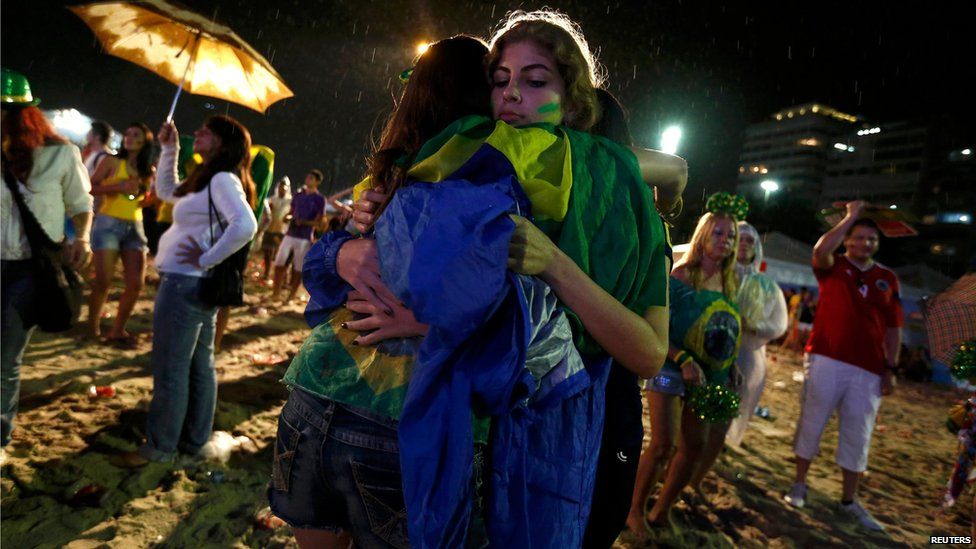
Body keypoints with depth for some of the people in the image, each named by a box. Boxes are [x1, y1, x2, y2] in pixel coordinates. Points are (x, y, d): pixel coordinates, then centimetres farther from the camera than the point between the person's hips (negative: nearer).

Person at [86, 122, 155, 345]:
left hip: (135, 227, 4)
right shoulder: (112, 162, 0)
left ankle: (117, 330, 14)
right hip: (108, 224, -4)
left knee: (136, 283, -2)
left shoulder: (148, 170, 11)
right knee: (103, 281, -7)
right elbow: (90, 188, -9)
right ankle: (92, 327, 14)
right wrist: (120, 186, -18)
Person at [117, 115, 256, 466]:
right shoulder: (207, 179, 14)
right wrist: (169, 149, 21)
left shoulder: (223, 179, -17)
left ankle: (160, 447, 15)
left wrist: (206, 259, -24)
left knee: (169, 368, 1)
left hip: (185, 283, -10)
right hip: (198, 284, 10)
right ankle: (195, 439, 26)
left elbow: (245, 226, -33)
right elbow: (166, 191, 29)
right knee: (199, 365, 15)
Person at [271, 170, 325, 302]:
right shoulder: (298, 195, 13)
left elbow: (318, 221, -7)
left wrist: (303, 222, -22)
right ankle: (275, 292, 13)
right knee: (279, 263, 2)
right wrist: (288, 217, -3)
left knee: (298, 268, 0)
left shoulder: (320, 199, -3)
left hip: (304, 238, -5)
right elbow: (291, 212, 20)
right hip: (290, 234, 5)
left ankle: (291, 296, 10)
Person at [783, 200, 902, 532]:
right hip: (826, 359, -3)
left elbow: (892, 328, 11)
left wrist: (890, 368, 4)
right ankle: (799, 484, 21)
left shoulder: (888, 278, 11)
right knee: (811, 423, 5)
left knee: (858, 435, 8)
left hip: (868, 369, 3)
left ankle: (849, 501, 20)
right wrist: (851, 215, -12)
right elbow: (820, 250, -21)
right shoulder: (832, 267, 4)